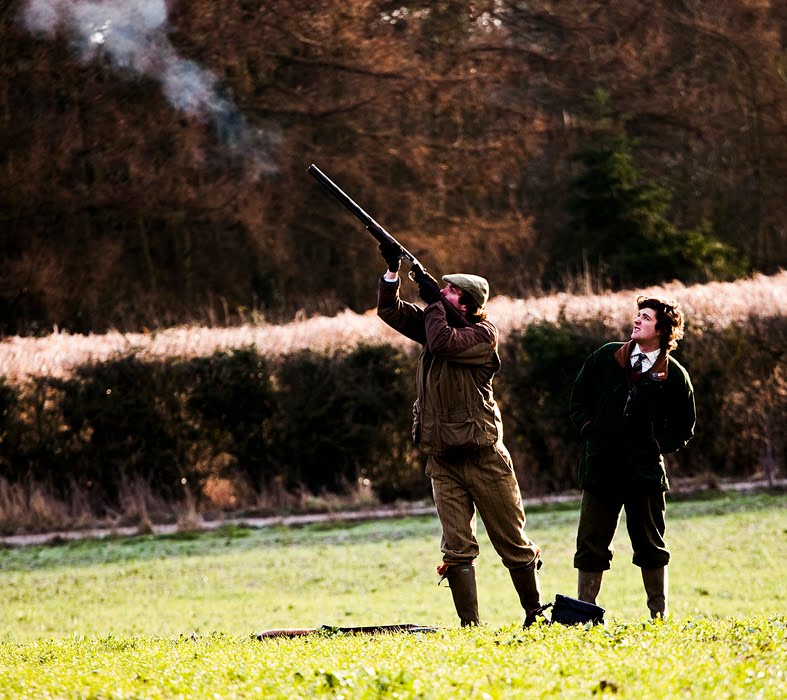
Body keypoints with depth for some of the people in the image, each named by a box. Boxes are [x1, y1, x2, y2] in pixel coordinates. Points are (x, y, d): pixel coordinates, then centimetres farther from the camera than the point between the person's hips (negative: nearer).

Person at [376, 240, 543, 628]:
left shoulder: (483, 334, -7)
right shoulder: (434, 322, 12)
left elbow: (444, 343, -23)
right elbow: (389, 311, 10)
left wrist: (433, 301, -11)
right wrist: (392, 271, -4)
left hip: (483, 457, -5)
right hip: (442, 458, 5)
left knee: (513, 543, 4)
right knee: (456, 548, -2)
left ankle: (536, 614, 16)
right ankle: (469, 625, -3)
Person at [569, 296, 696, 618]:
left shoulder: (674, 376, -1)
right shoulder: (606, 357, 5)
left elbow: (684, 428, 9)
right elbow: (579, 396, 17)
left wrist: (658, 446, -4)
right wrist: (588, 428, 4)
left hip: (645, 471, -2)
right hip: (600, 467, 2)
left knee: (651, 546, 7)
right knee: (591, 544, 2)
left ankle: (659, 616, 14)